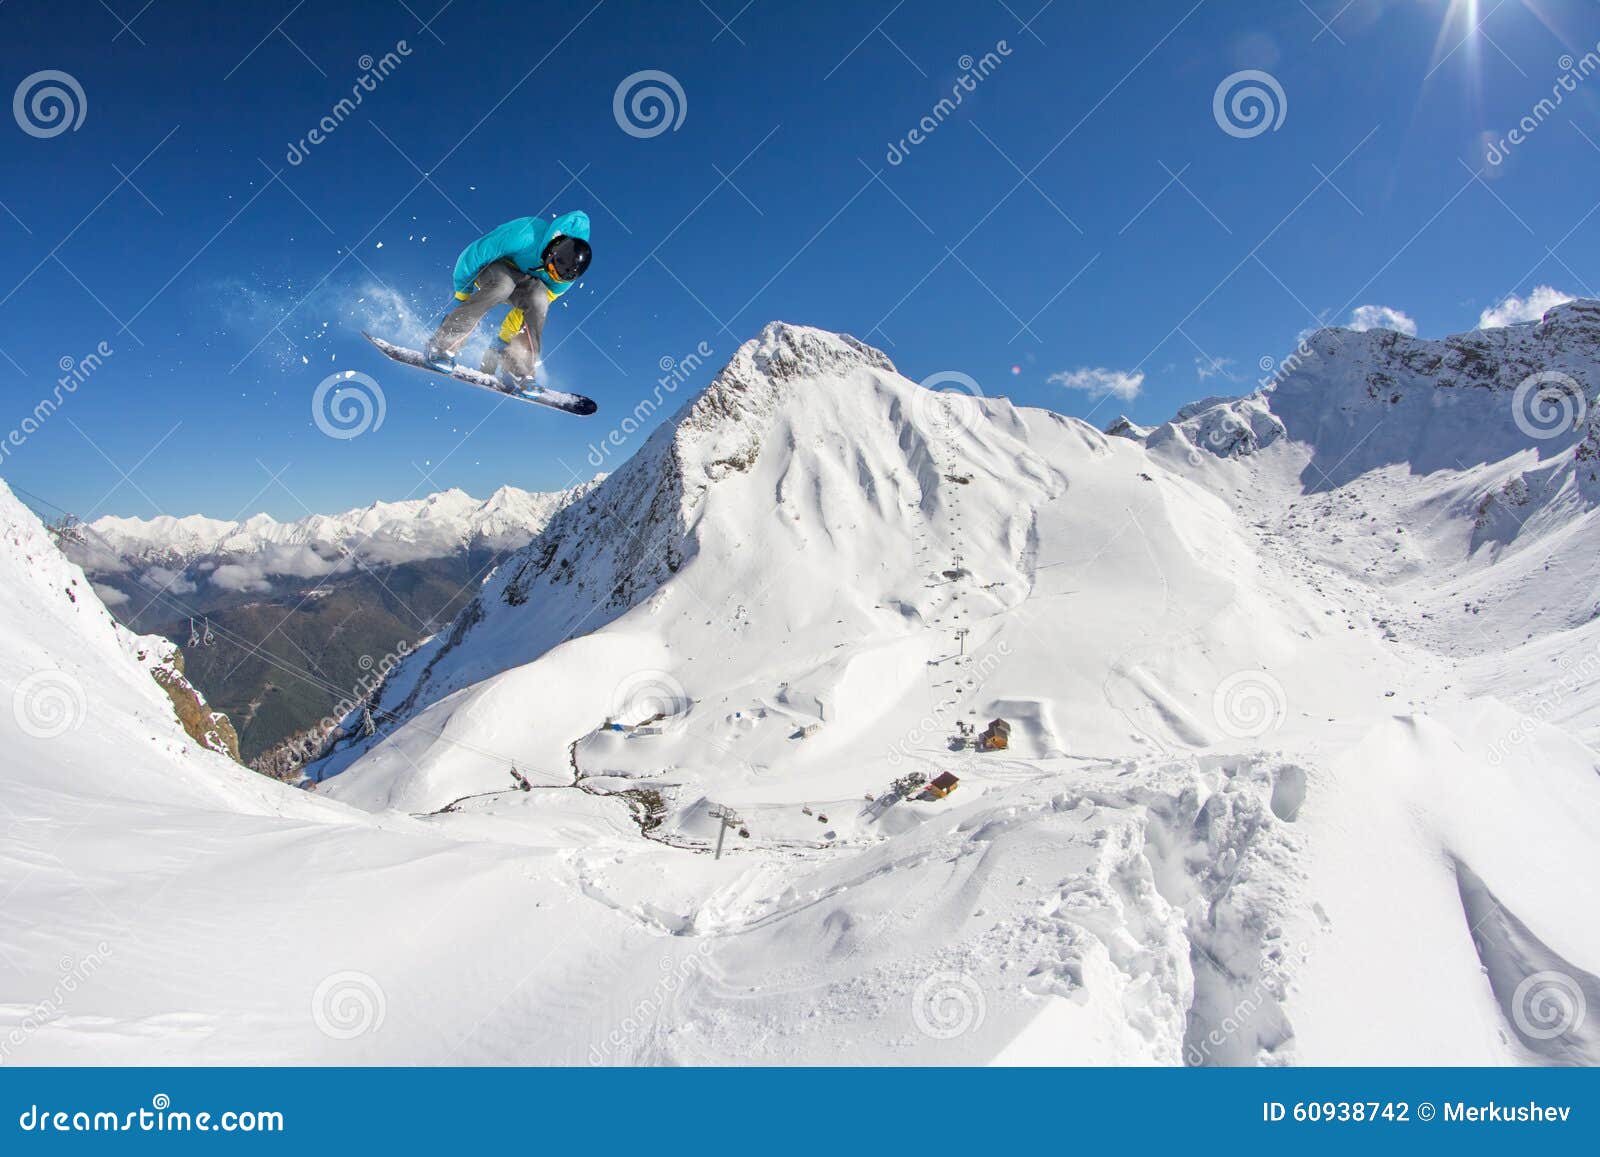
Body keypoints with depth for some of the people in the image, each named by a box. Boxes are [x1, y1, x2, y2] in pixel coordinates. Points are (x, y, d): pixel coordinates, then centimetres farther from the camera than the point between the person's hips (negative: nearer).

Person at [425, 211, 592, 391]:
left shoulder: (569, 269, -19)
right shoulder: (526, 236, -36)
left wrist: (504, 339, -12)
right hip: (491, 264, -3)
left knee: (539, 298, -31)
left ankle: (517, 371, -24)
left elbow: (532, 308, -11)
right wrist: (462, 296, -14)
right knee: (503, 285, -39)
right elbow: (474, 254, -23)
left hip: (525, 278, 4)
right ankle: (441, 344, -30)